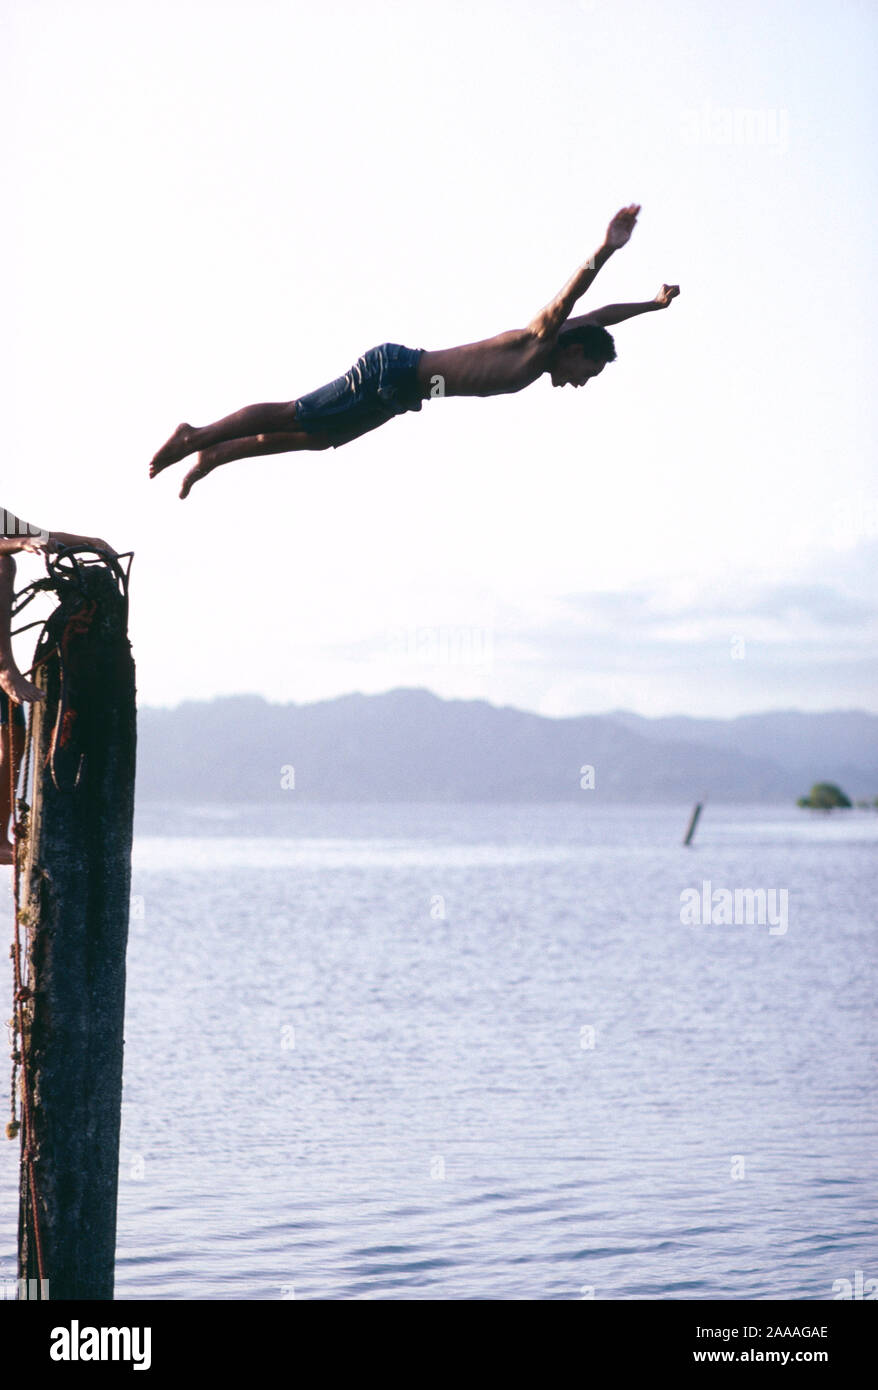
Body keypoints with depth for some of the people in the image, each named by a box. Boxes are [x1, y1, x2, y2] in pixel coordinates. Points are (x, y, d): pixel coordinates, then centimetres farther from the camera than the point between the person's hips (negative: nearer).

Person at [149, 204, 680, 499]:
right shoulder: (539, 341, -12)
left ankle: (213, 453, 20)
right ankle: (196, 438, 4)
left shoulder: (546, 349, 11)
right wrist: (605, 252, -41)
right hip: (393, 373, -9)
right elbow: (567, 300, -29)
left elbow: (593, 316, 27)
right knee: (293, 418, -3)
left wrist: (655, 303, 34)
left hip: (397, 389, 9)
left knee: (317, 435, 17)